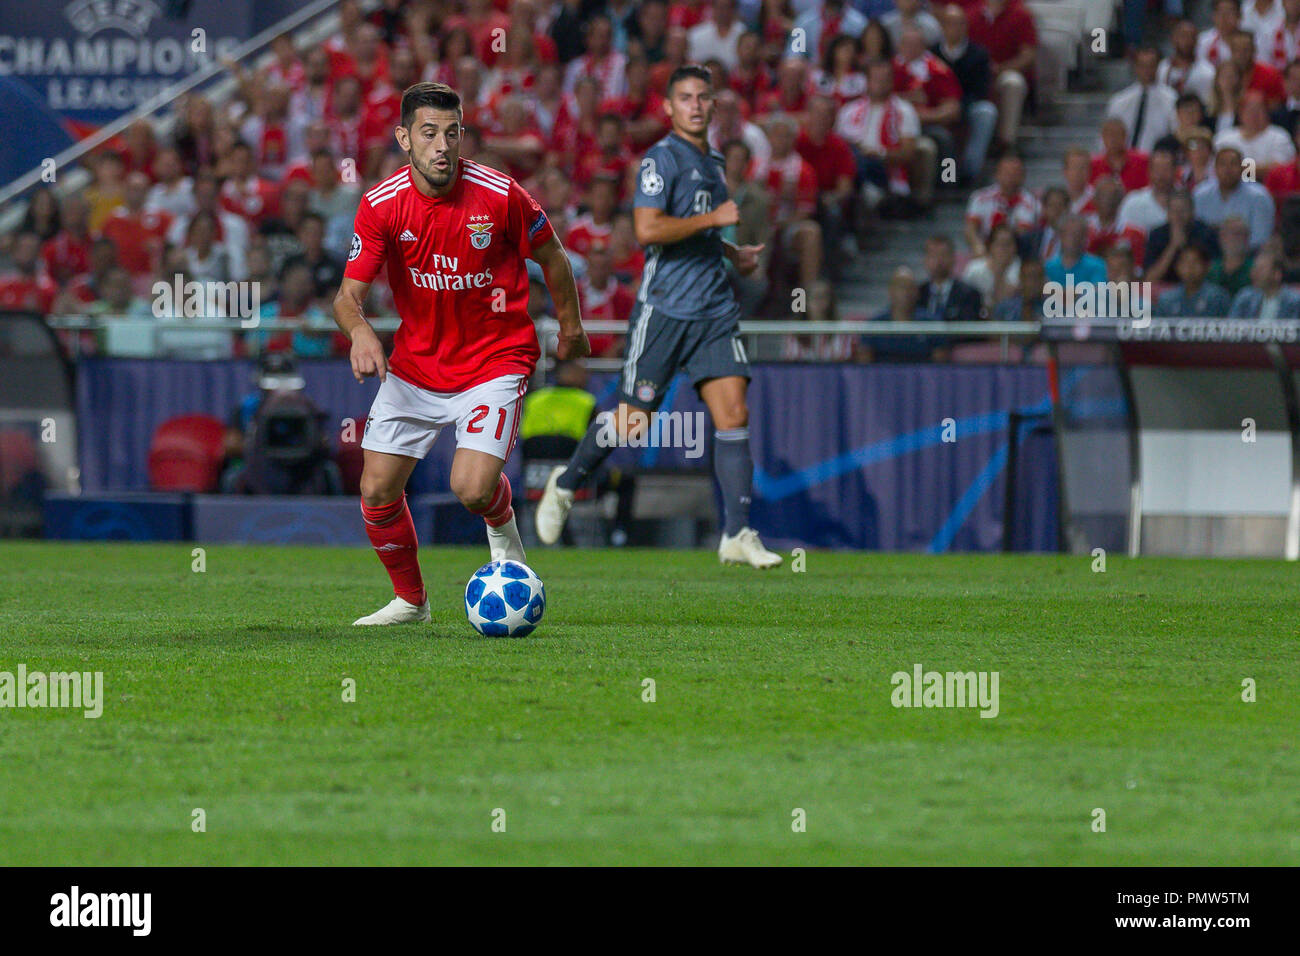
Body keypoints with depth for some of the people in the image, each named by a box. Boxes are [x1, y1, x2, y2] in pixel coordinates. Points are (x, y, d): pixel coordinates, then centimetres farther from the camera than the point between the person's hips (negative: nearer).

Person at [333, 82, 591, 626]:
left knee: (472, 488, -21)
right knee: (377, 490, -1)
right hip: (415, 364, 3)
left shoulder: (500, 195, -15)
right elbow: (349, 294, -14)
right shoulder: (381, 205, -12)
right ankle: (410, 601, 23)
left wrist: (570, 328, 11)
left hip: (495, 360, -3)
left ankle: (502, 525, 17)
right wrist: (360, 330, -36)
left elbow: (552, 258, 2)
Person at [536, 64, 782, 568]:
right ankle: (565, 484, 27)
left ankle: (737, 535, -9)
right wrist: (714, 219, -16)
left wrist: (733, 254, 20)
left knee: (734, 416, -7)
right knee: (632, 422, 0)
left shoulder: (713, 162, 18)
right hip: (664, 309, -7)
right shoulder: (662, 158, -9)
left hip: (715, 309, 7)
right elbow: (648, 229, -21)